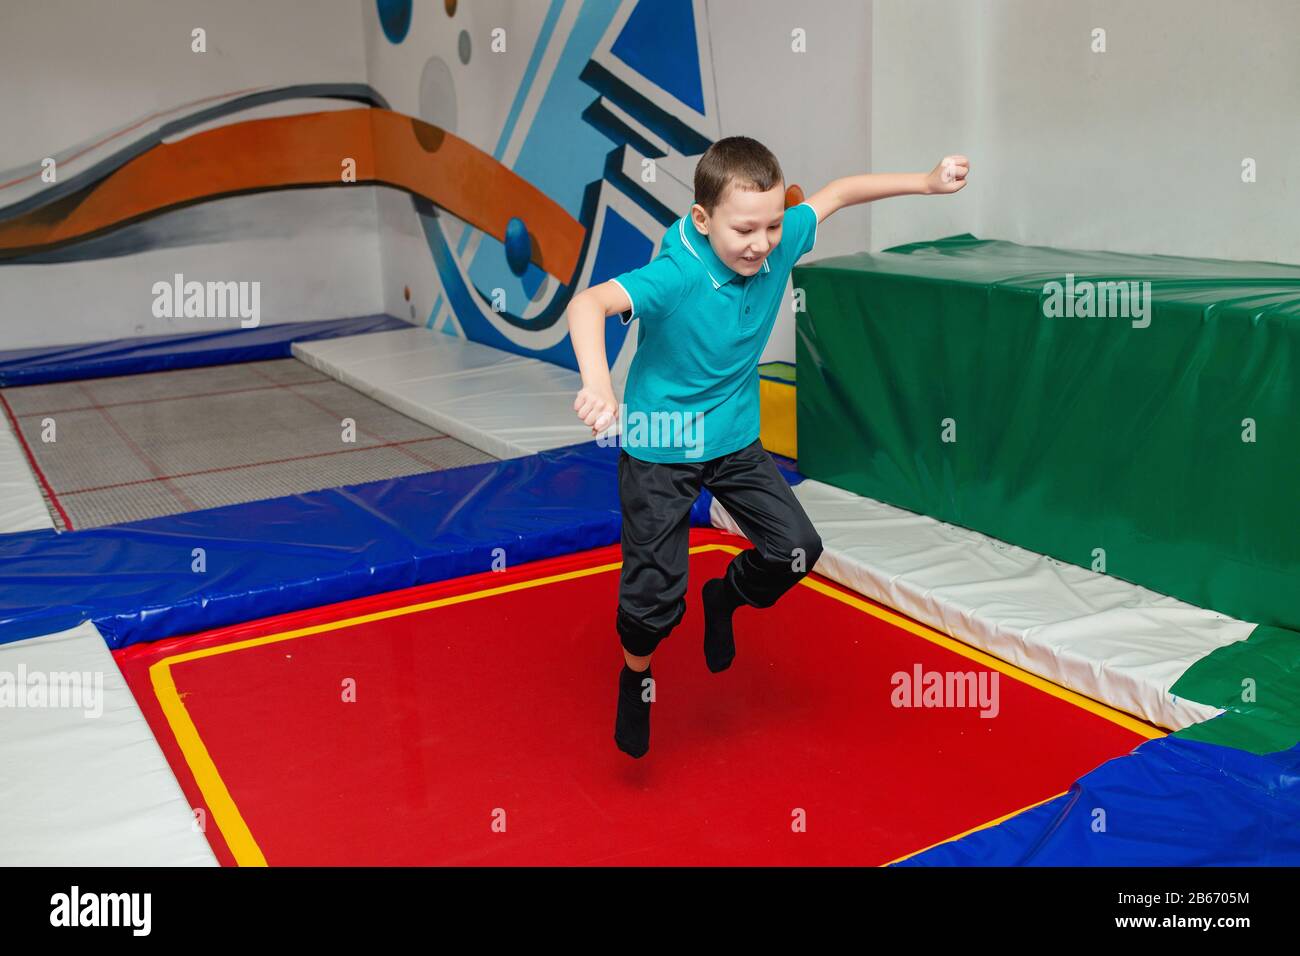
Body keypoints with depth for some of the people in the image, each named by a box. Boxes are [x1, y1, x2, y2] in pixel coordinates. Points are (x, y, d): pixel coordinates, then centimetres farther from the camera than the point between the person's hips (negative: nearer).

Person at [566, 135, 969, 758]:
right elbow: (589, 303, -45)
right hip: (660, 446, -5)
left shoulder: (781, 241, -13)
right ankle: (635, 677, 30)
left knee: (795, 549, 3)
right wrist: (597, 382, -62)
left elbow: (839, 192, 4)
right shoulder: (674, 276, -31)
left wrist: (927, 182, 0)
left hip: (735, 437, 6)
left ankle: (724, 596, 35)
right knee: (655, 595, -3)